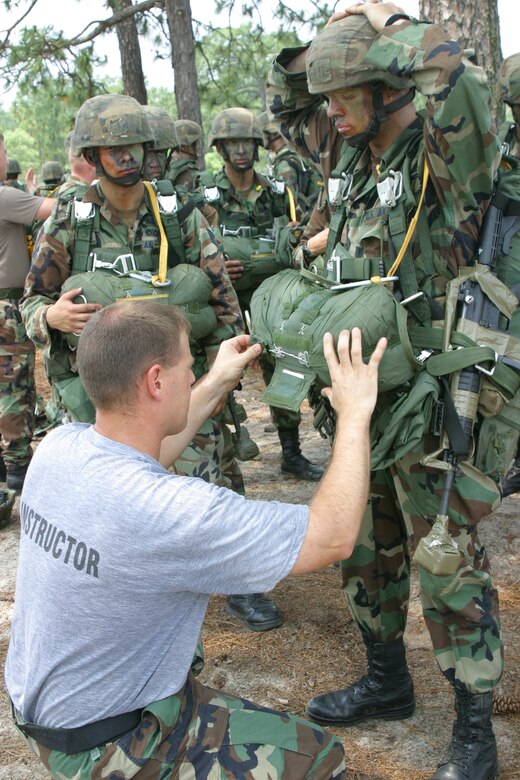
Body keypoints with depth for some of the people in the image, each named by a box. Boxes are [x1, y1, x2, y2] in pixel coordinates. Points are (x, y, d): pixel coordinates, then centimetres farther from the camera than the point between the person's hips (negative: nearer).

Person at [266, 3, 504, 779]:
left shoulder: (441, 157, -13)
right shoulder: (348, 155, 9)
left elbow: (461, 94, -35)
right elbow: (283, 101, 23)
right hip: (362, 395, 8)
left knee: (450, 568, 2)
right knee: (367, 550, 18)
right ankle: (387, 681, 38)